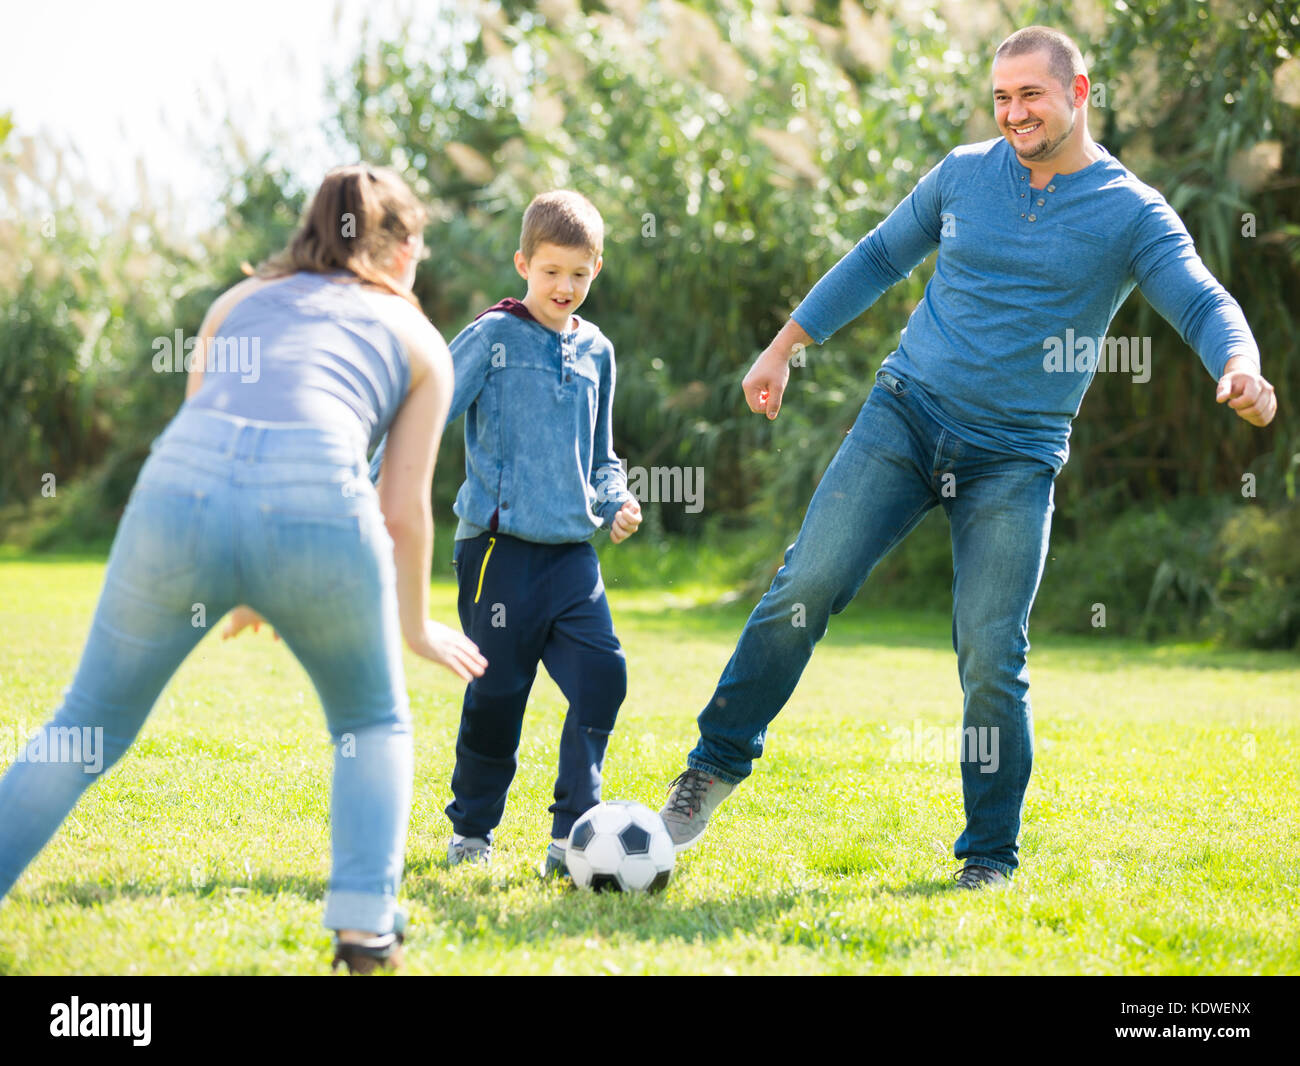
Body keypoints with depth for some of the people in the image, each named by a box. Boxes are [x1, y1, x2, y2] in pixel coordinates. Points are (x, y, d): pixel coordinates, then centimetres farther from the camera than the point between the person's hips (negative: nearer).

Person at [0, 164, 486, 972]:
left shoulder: (239, 301, 33)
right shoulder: (419, 340, 26)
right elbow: (404, 510, 21)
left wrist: (235, 593, 45)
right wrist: (416, 627, 36)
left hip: (177, 495, 2)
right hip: (316, 505, -2)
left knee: (90, 723, 19)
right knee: (374, 724, 24)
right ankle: (365, 921, 10)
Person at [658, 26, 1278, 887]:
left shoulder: (1132, 213, -1)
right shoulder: (964, 174, 8)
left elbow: (1205, 306, -10)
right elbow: (880, 258, 20)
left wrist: (1241, 367, -32)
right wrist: (786, 345, 19)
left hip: (1015, 459, -2)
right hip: (907, 416, 2)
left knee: (991, 658, -6)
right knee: (806, 586, -11)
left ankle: (990, 858, 9)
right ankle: (716, 766, 3)